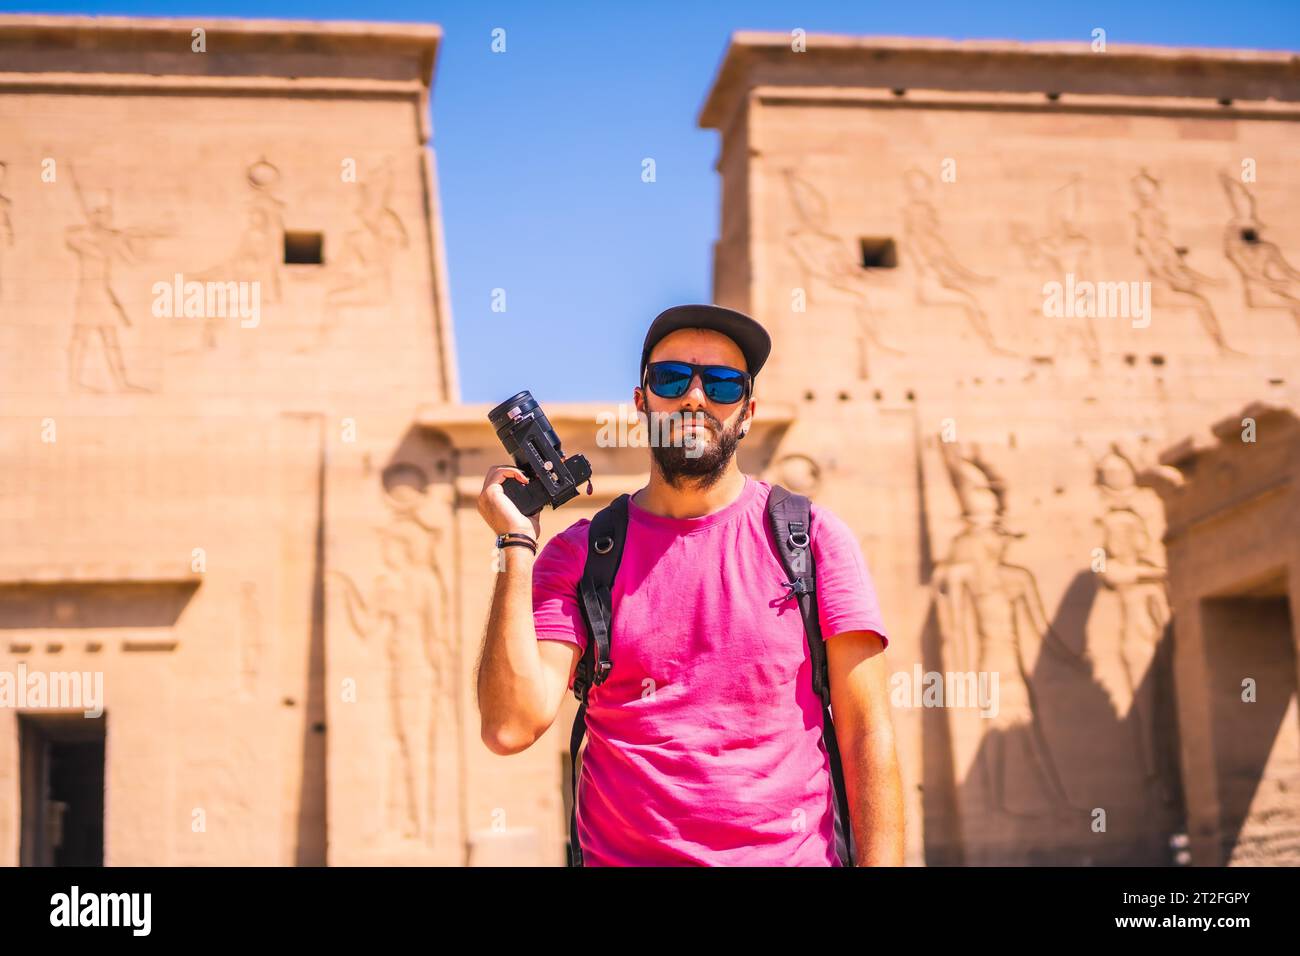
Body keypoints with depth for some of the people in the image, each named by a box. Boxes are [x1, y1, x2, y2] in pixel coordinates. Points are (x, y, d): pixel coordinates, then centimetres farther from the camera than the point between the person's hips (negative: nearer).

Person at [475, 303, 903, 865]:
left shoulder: (813, 538, 1)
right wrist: (516, 547, -9)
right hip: (620, 855, 1)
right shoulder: (577, 554, 3)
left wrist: (878, 863, -14)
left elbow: (866, 733, -3)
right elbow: (510, 728, -10)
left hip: (792, 853, -1)